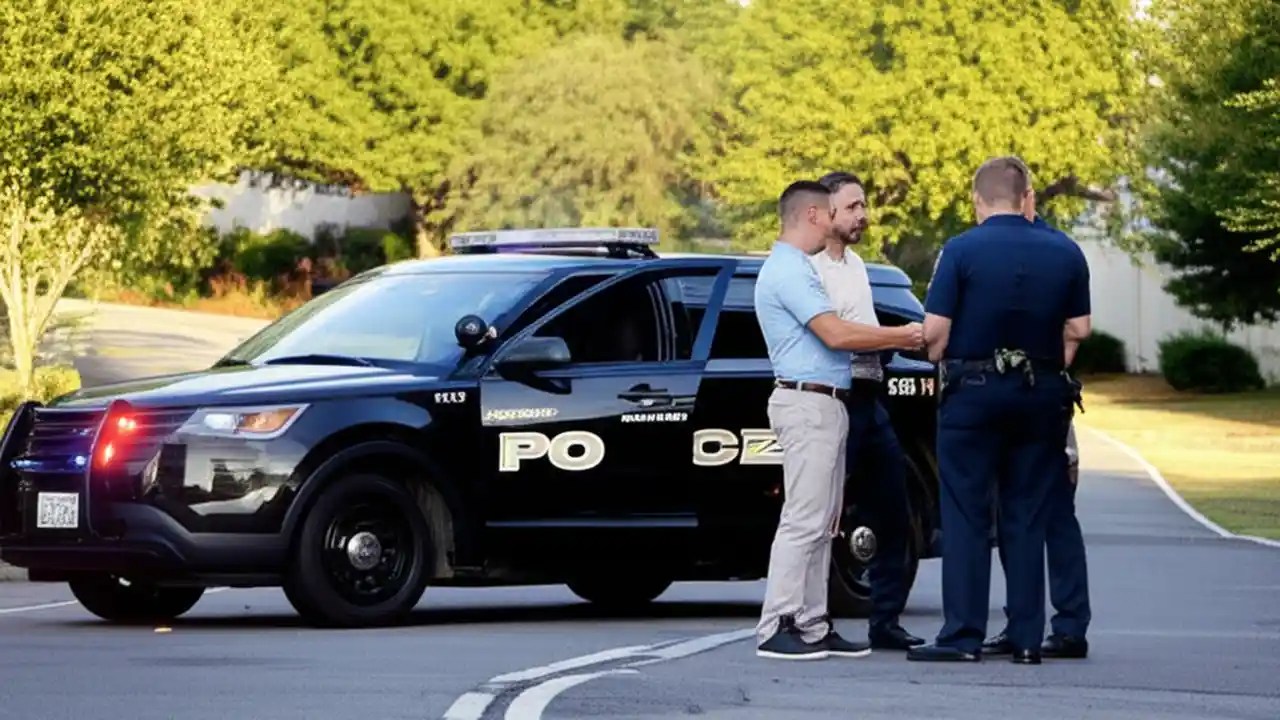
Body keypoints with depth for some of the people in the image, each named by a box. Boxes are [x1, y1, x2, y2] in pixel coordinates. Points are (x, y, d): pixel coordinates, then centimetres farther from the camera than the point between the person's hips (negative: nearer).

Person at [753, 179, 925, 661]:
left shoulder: (796, 269, 20)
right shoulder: (788, 271, -14)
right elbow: (835, 334, -19)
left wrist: (895, 339, 15)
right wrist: (902, 337, -9)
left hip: (826, 404, 11)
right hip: (806, 401, -11)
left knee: (822, 524, 10)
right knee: (803, 520, -13)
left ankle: (813, 625, 12)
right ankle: (775, 629, -14)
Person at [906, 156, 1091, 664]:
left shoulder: (960, 251, -10)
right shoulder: (1066, 255, 1)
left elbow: (934, 331, -12)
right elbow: (1079, 330, 5)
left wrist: (942, 362, 7)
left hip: (972, 392, -3)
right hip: (1042, 394, 3)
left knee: (966, 516, 1)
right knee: (1027, 518, 8)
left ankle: (963, 635, -3)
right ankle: (1026, 638, 7)